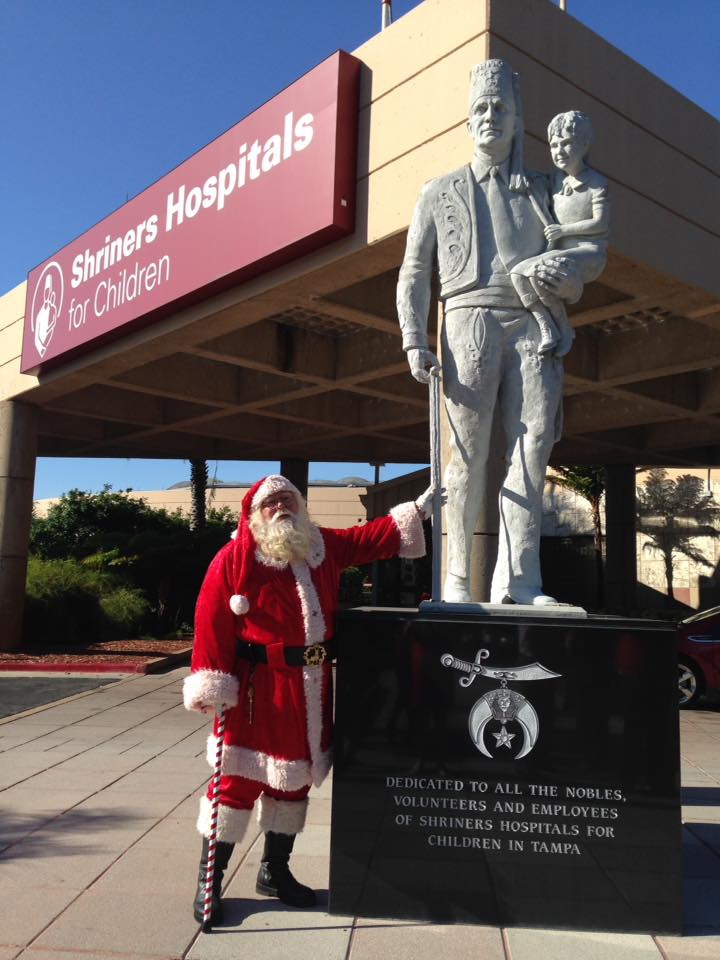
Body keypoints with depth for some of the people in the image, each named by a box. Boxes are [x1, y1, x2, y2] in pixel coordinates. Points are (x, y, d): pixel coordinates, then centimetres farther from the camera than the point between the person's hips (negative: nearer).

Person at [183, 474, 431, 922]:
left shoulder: (325, 547, 7)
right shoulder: (234, 559, -10)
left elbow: (372, 538, 14)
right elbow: (213, 625, -13)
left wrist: (421, 508, 13)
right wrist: (213, 688, -16)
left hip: (312, 686, 6)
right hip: (258, 687, -6)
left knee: (295, 779, 16)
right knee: (240, 779, 0)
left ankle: (275, 870, 34)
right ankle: (208, 880, 18)